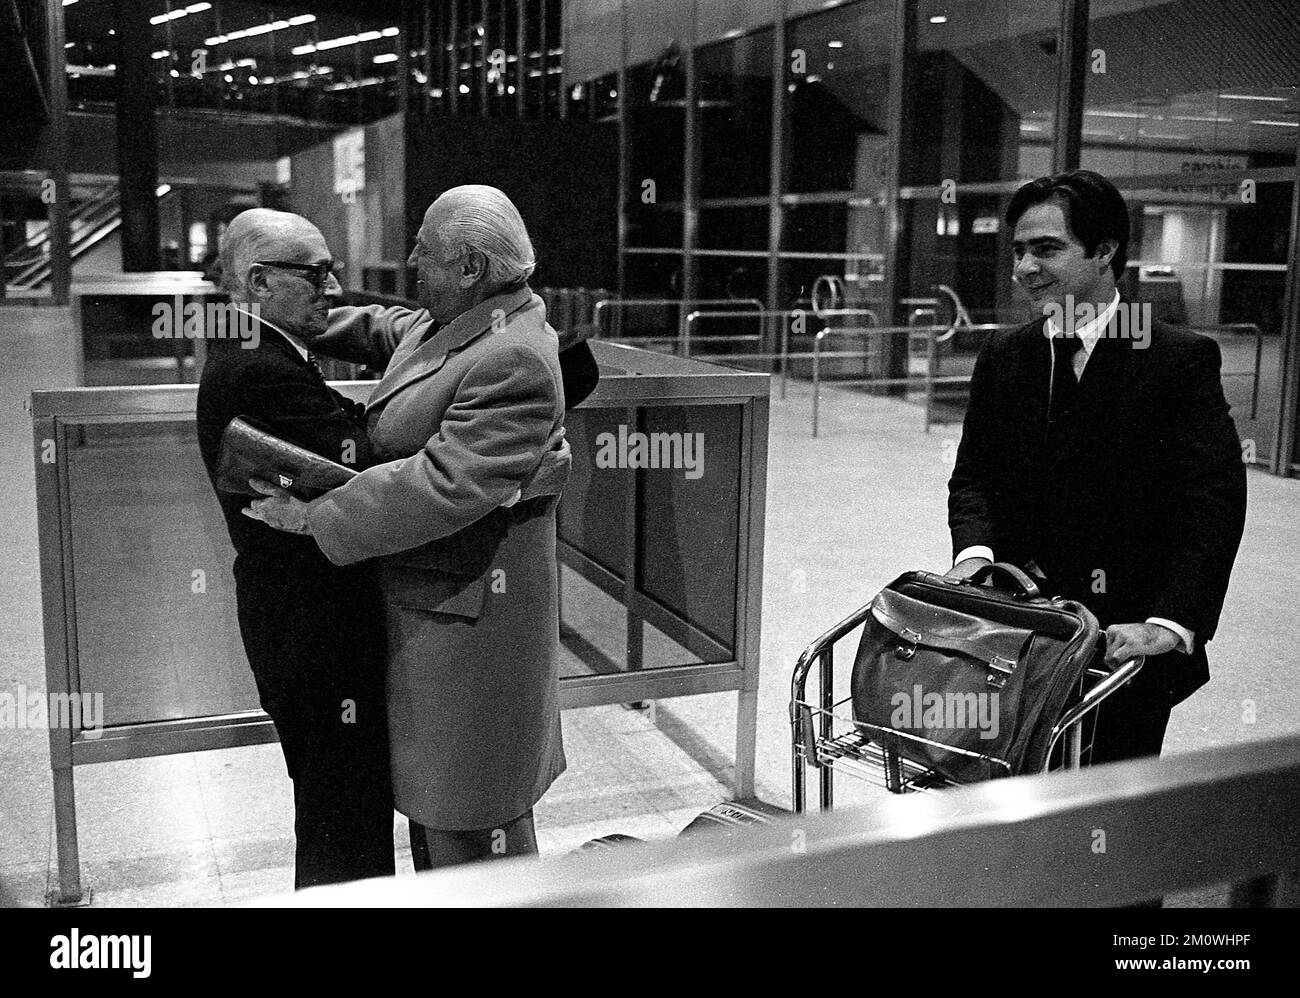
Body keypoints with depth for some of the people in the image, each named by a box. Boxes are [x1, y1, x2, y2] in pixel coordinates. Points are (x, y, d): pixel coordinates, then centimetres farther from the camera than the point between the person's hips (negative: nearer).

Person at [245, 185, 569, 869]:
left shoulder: (512, 362, -26)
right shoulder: (450, 321, 7)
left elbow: (444, 483, -32)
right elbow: (385, 330, 27)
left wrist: (315, 515, -25)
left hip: (463, 615, -10)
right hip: (425, 605, 10)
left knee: (474, 818, 6)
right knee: (433, 793, 24)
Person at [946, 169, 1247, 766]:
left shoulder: (1182, 360, -7)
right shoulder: (1002, 358, 8)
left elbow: (1214, 504, -13)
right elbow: (973, 474, 9)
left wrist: (1171, 624, -24)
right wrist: (975, 549, -12)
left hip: (1123, 643, -3)